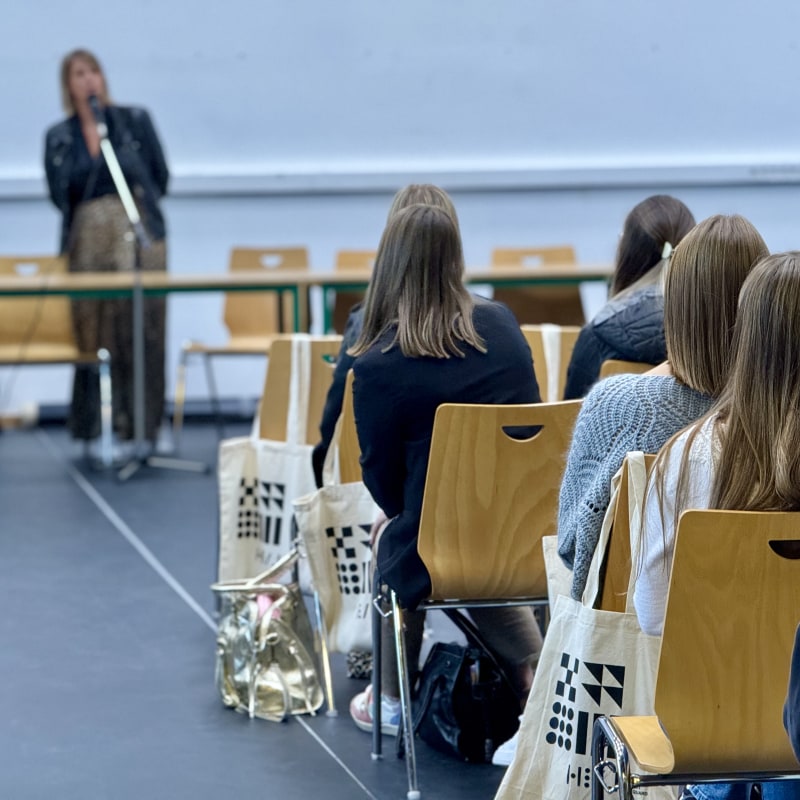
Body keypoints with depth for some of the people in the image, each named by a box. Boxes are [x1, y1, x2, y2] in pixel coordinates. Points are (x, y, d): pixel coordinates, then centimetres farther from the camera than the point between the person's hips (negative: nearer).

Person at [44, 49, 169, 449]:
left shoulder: (135, 120, 9)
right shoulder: (59, 137, 13)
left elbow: (160, 176, 11)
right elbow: (58, 193, 9)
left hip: (138, 232, -1)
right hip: (87, 237, 1)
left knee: (140, 331, -7)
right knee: (94, 334, -1)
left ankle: (141, 425, -2)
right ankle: (97, 429, 4)